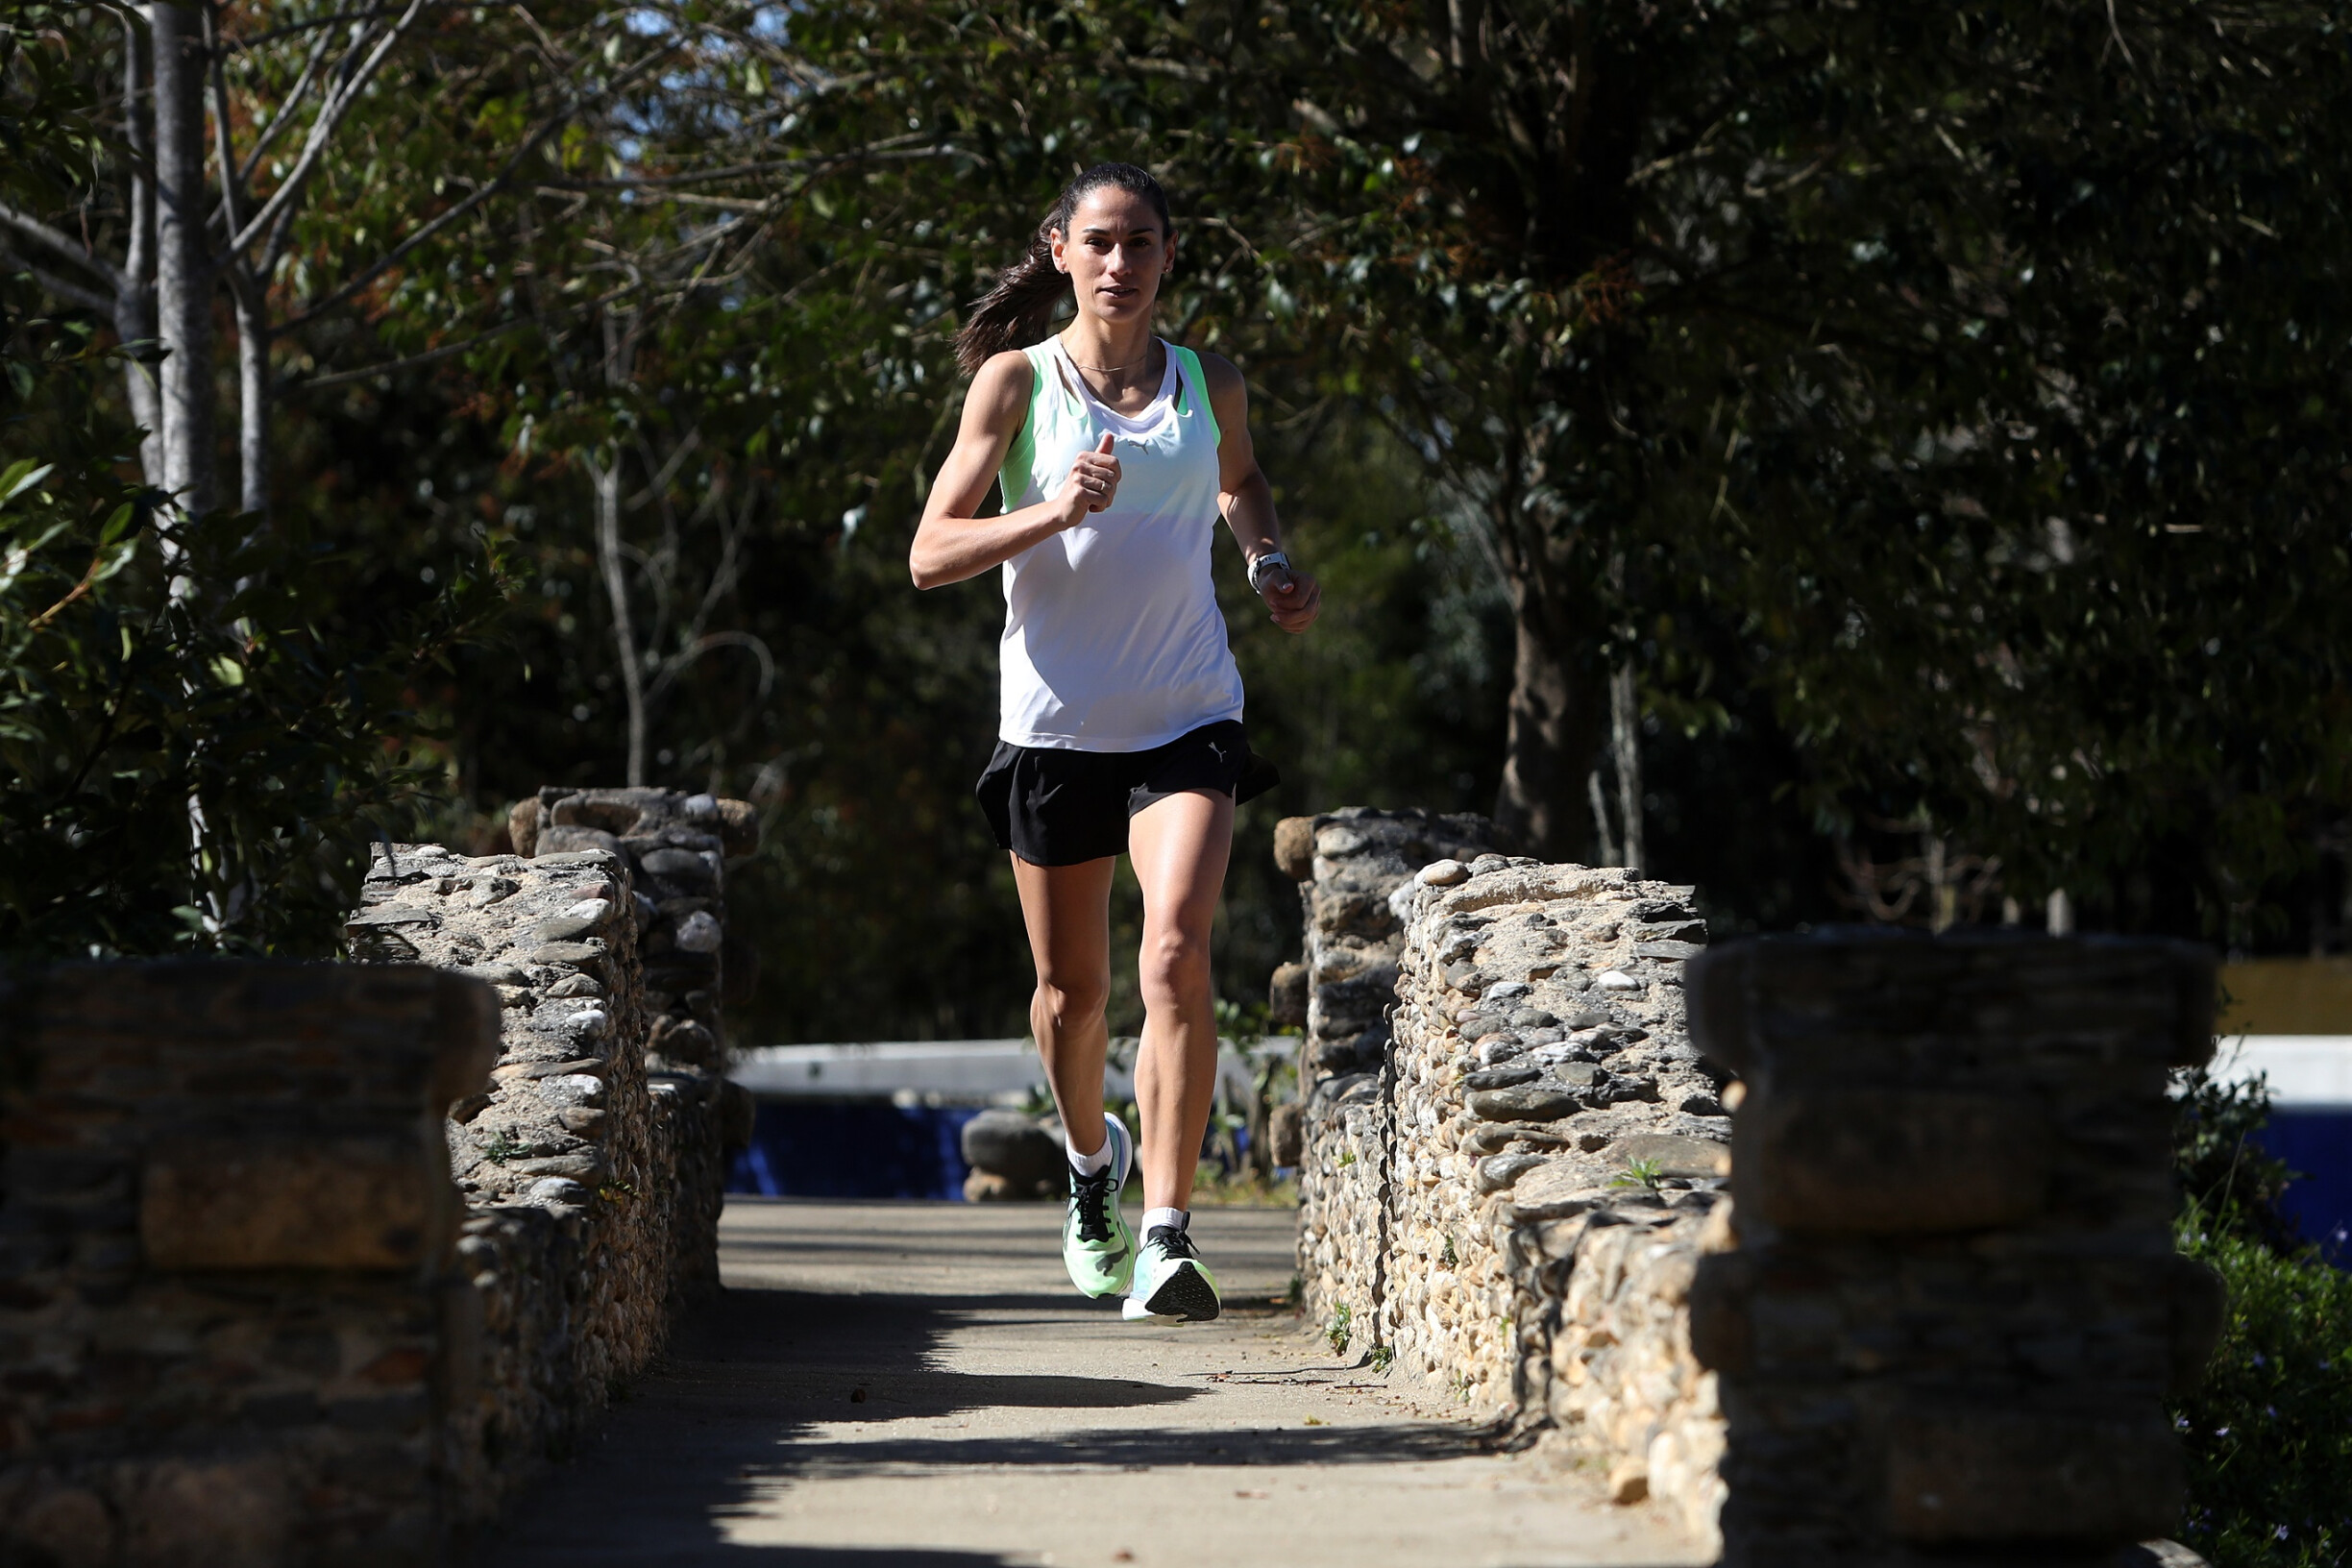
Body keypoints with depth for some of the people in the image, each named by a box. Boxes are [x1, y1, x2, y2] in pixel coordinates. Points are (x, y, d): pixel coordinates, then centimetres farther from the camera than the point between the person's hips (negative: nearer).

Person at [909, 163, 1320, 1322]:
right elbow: (930, 556, -9)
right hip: (1055, 724, 0)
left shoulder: (1209, 389, 5)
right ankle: (1092, 1161, 44)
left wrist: (1270, 564, 9)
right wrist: (1050, 512, -24)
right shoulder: (1015, 382, -3)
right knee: (1071, 988, 12)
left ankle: (1165, 1240, -22)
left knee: (1176, 955, -20)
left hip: (1187, 718, 0)